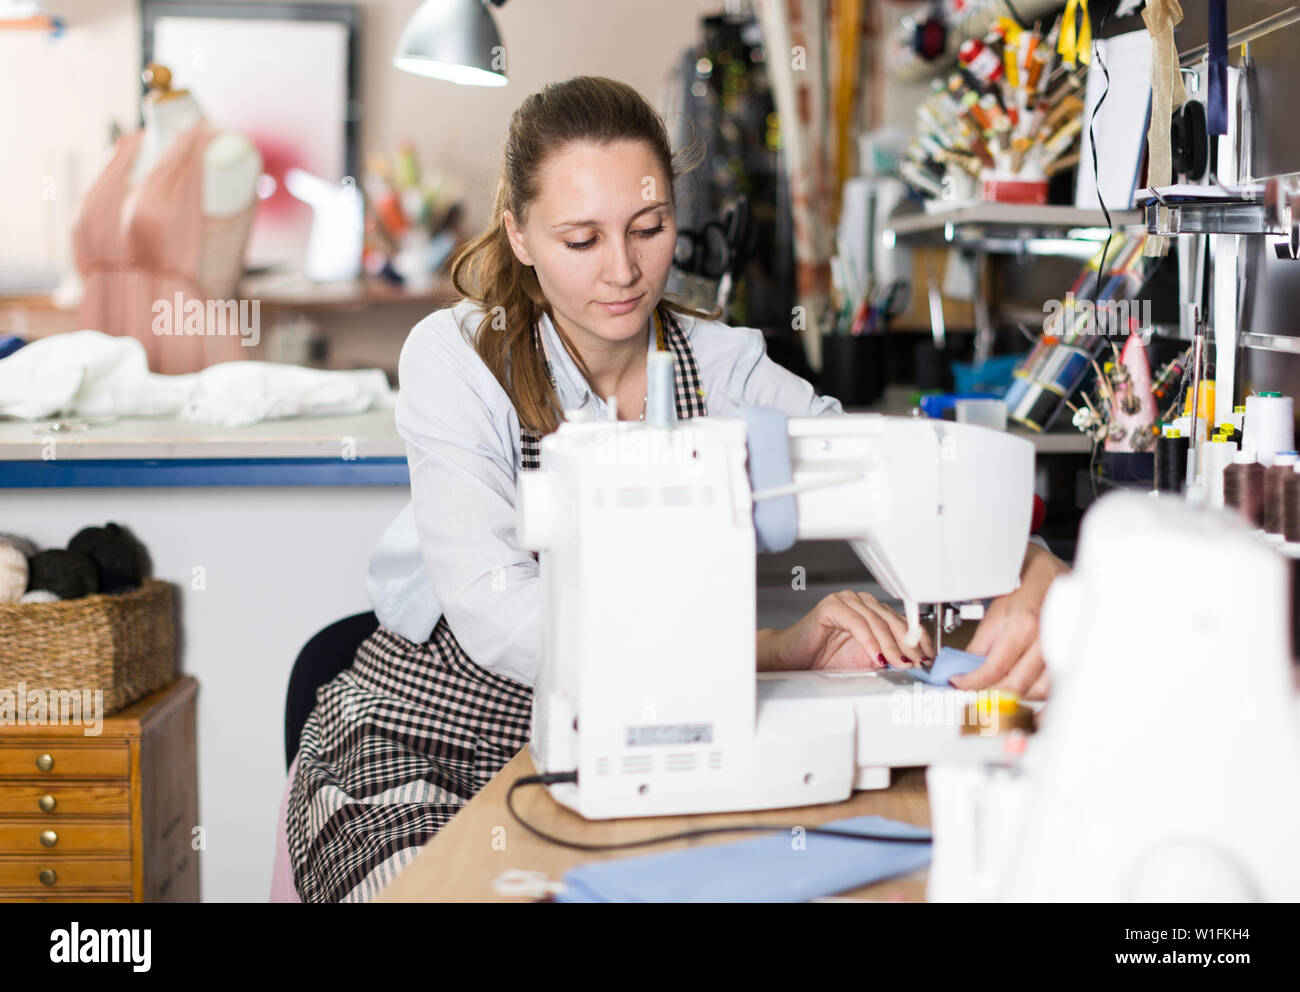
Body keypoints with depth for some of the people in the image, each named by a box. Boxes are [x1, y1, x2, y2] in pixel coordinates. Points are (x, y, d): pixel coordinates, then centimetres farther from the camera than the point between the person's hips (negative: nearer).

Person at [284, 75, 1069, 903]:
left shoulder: (725, 371, -2)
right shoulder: (457, 359, -12)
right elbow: (498, 617, -25)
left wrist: (1034, 583, -35)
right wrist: (779, 650, -32)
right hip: (411, 747, -3)